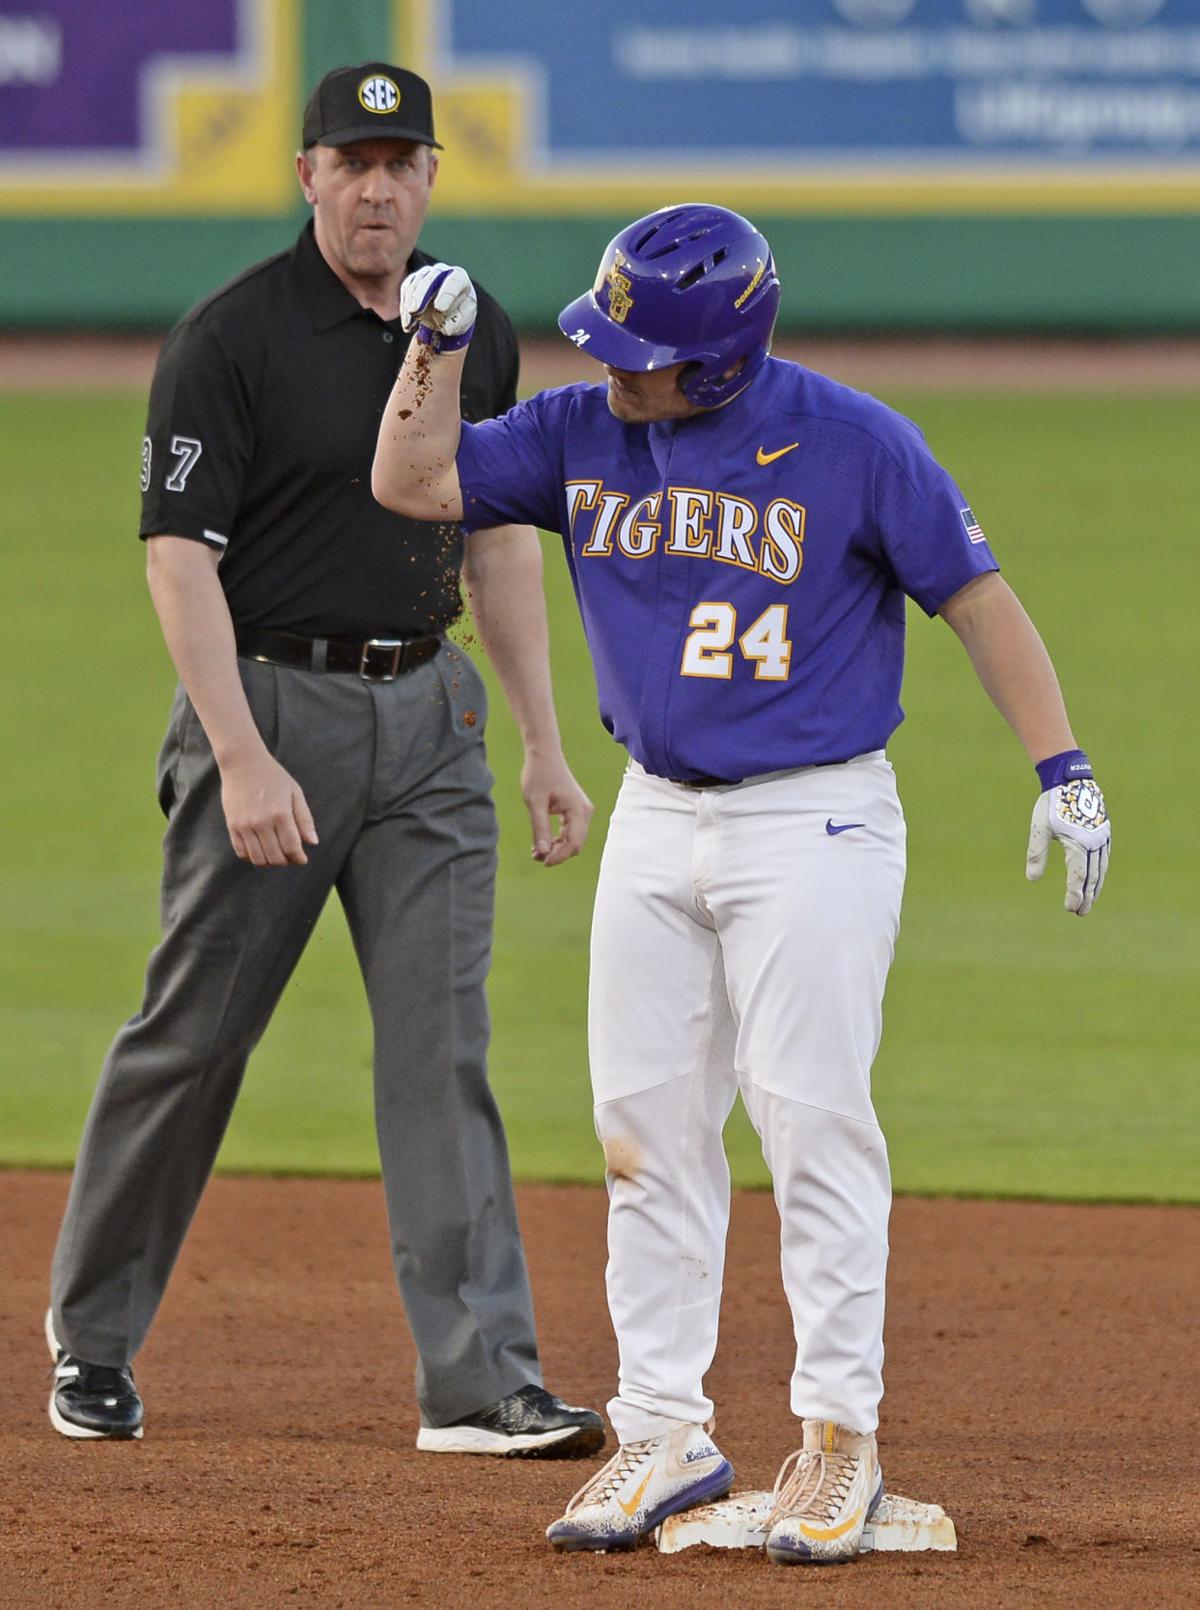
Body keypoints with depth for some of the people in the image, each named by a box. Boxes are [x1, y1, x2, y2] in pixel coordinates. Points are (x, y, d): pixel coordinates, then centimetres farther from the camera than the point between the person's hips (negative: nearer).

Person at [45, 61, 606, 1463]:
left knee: (442, 1045, -4)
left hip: (427, 716, 5)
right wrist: (243, 760, -23)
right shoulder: (231, 338, -10)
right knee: (192, 1036, 3)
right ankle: (92, 1332, 21)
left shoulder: (476, 336, 10)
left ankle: (480, 1380, -9)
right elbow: (179, 556, -14)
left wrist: (544, 746, 12)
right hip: (270, 702, -4)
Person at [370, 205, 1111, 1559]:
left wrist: (1061, 770, -12)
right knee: (645, 1125, 5)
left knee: (812, 1117, -8)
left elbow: (975, 599, -7)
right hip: (656, 822, 5)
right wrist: (437, 345, -8)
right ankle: (664, 1432, 13)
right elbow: (413, 482, 6)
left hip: (817, 822, -5)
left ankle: (838, 1437, -1)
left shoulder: (851, 444, -12)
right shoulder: (582, 432, 2)